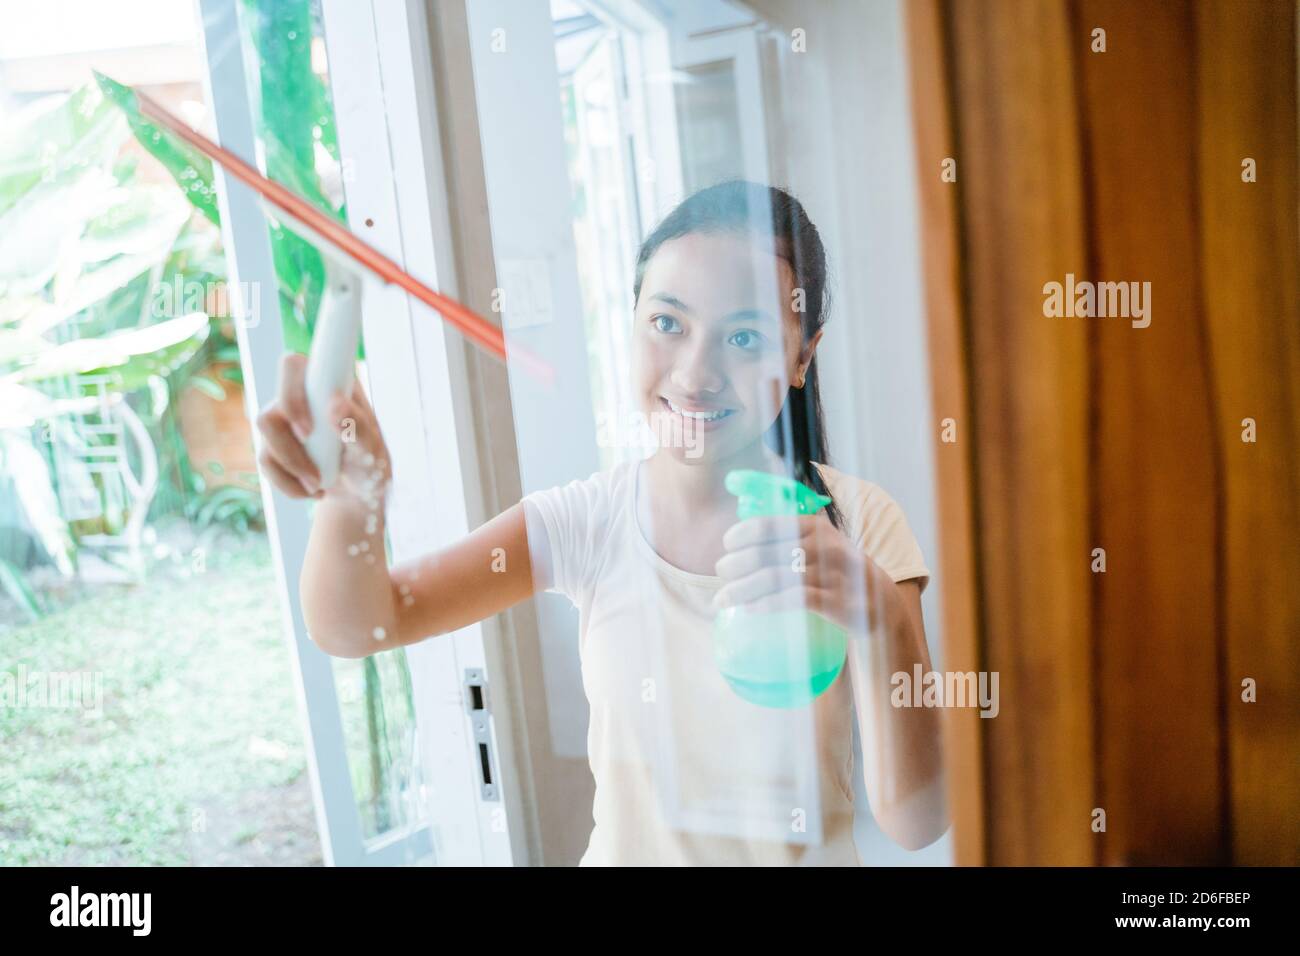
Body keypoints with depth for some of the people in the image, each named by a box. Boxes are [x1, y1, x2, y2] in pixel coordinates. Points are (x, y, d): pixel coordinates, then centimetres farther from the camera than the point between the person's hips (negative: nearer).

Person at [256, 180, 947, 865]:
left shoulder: (855, 524, -12)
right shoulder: (590, 522, -8)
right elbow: (358, 625, -17)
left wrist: (880, 619, -34)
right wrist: (352, 497, -37)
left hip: (812, 852, -1)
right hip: (627, 849, 2)